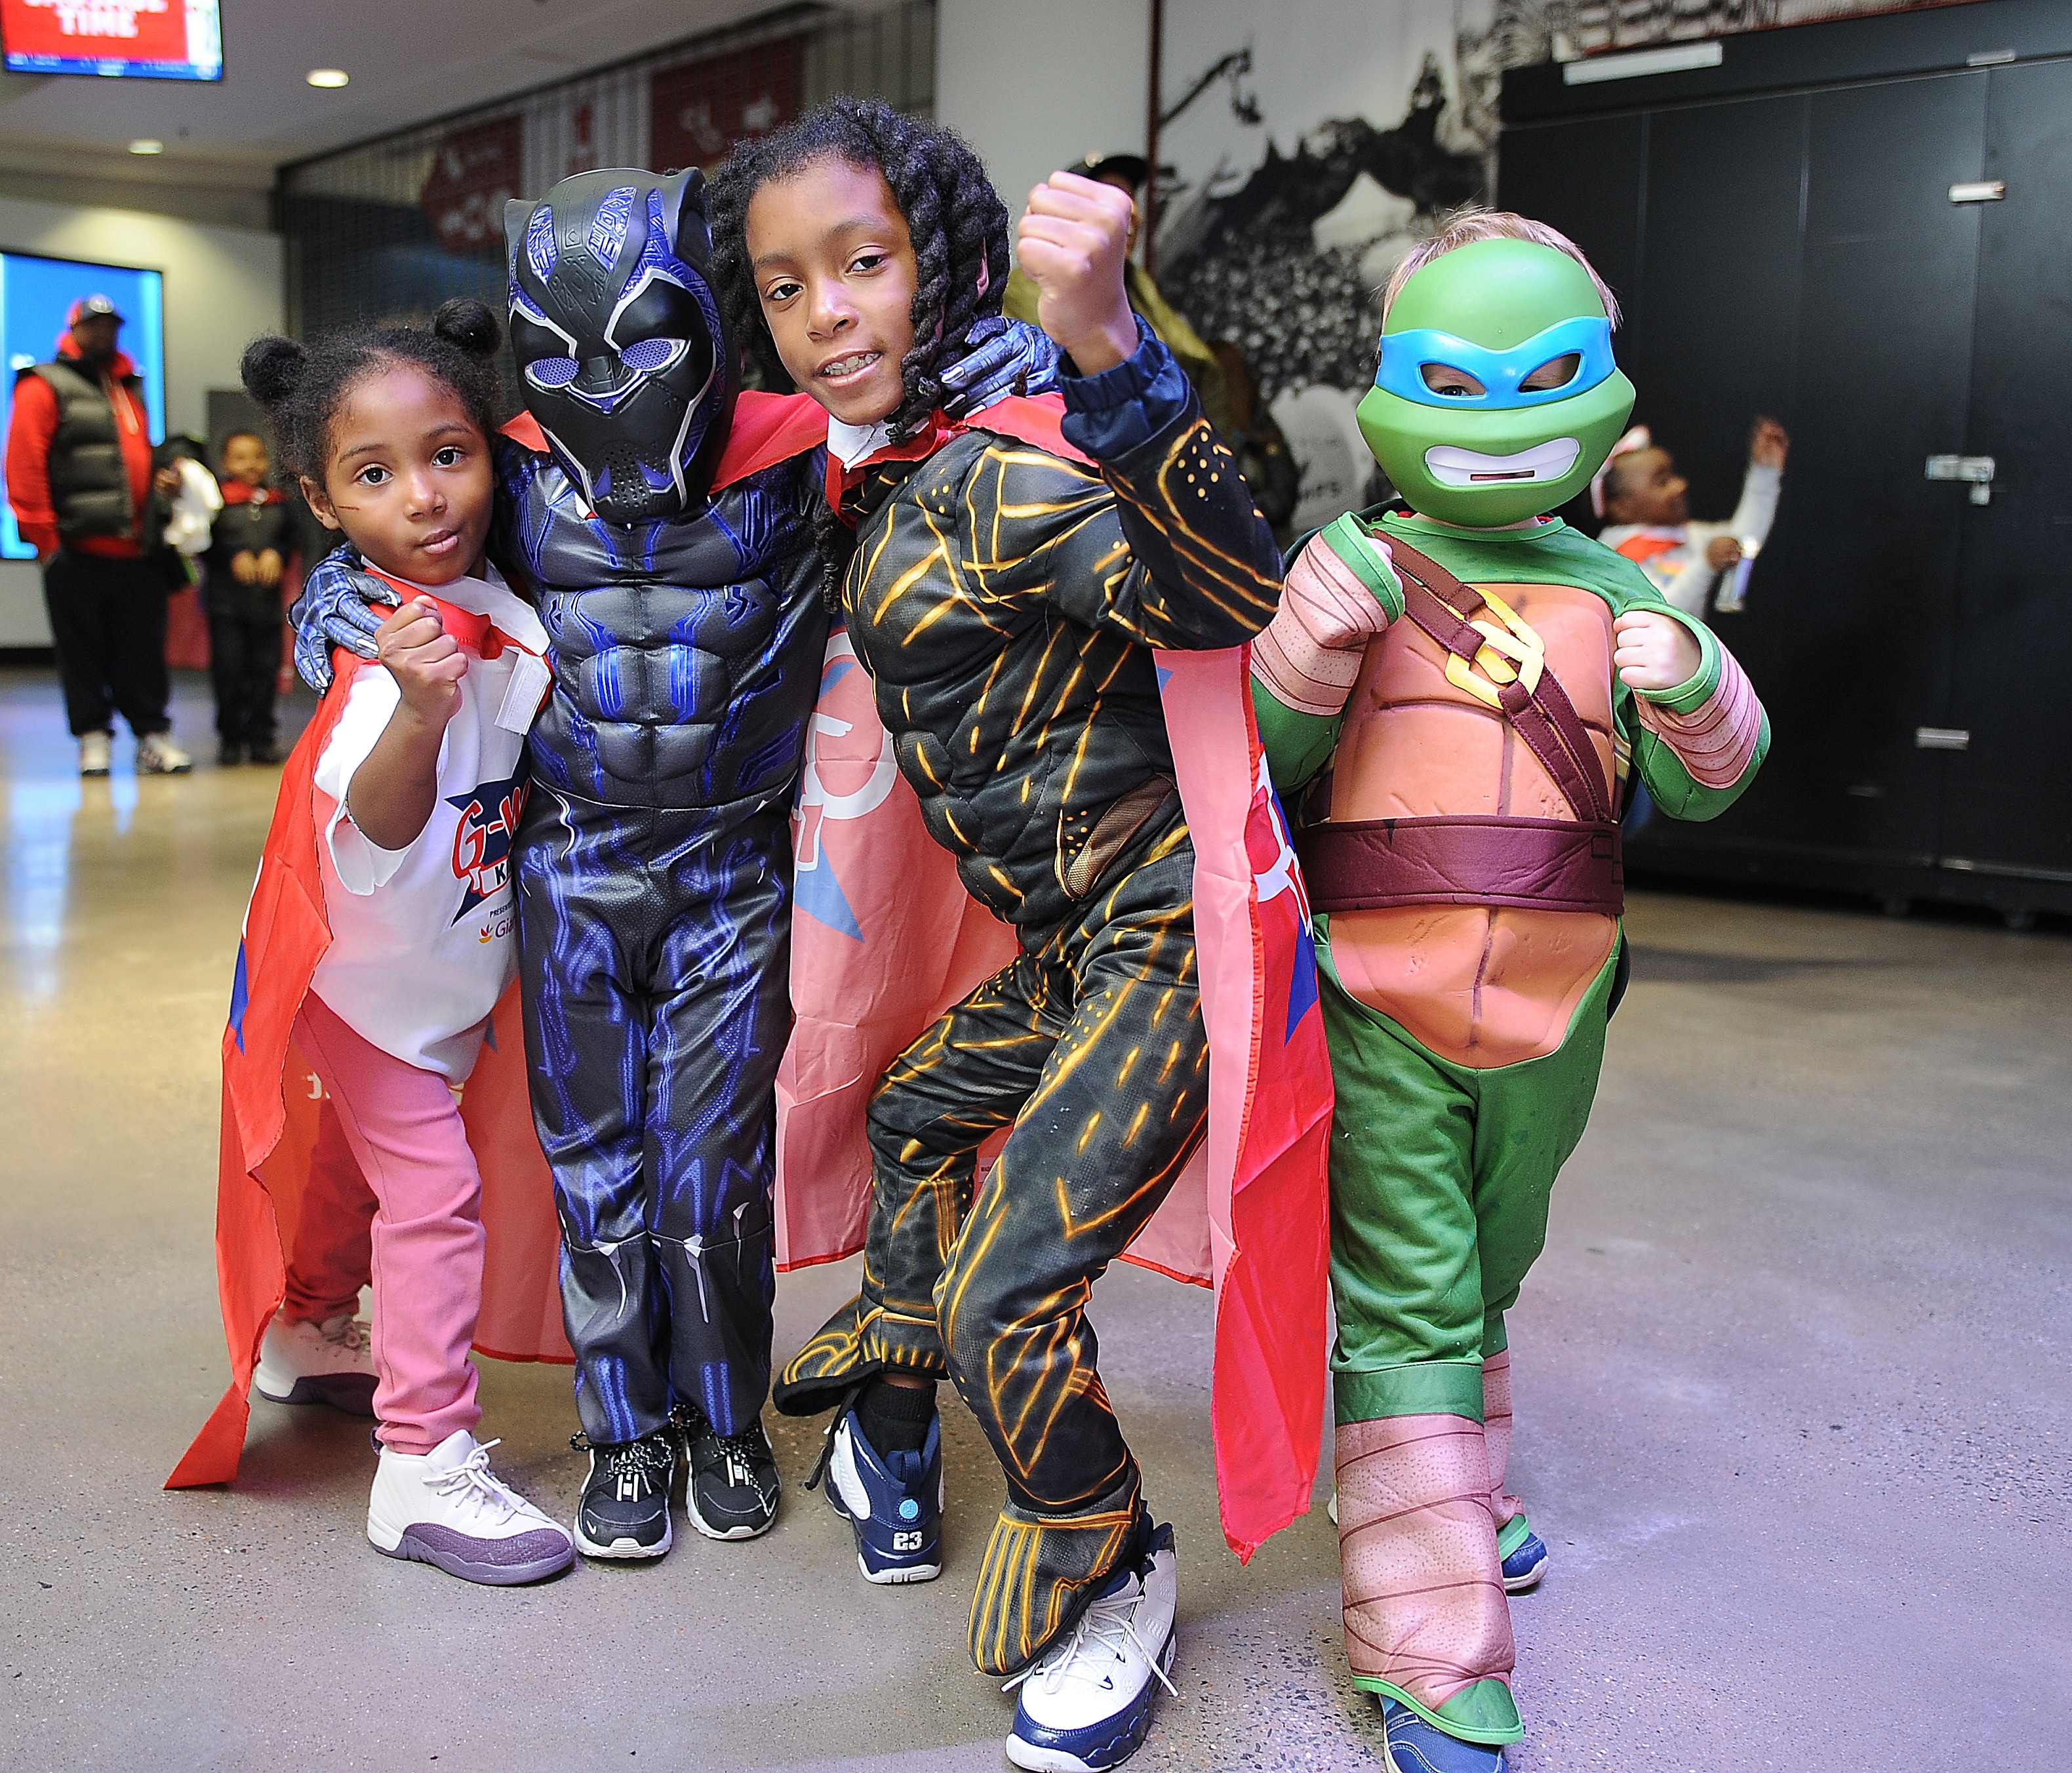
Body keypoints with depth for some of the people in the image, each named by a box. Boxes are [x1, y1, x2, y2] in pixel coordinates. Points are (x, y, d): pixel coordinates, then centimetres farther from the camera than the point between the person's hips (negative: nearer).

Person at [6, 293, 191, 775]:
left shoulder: (130, 390, 21)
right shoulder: (46, 386, 1)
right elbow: (24, 465, -6)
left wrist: (161, 481, 7)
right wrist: (43, 536, -11)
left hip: (134, 550, 5)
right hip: (77, 550, -5)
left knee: (142, 649, 5)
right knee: (84, 650, 2)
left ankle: (153, 735, 9)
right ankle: (93, 736, 9)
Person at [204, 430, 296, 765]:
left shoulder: (279, 502, 10)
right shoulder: (218, 499, 2)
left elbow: (290, 538, 7)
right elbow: (206, 541, -3)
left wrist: (275, 554, -12)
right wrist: (235, 556, -16)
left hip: (267, 599, 2)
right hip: (226, 599, -2)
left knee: (265, 668, 1)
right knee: (228, 668, -2)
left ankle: (261, 739, 10)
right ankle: (230, 740, 7)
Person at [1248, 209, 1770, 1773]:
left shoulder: (1614, 593, 9)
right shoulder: (1358, 570, 0)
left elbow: (1704, 788, 8)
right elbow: (1265, 764, -4)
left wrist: (1695, 700, -13)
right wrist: (1309, 647, -22)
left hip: (1548, 1010, 4)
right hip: (1378, 1000, -4)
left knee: (1483, 1278, 21)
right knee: (1407, 1302, -5)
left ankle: (1446, 1493, 45)